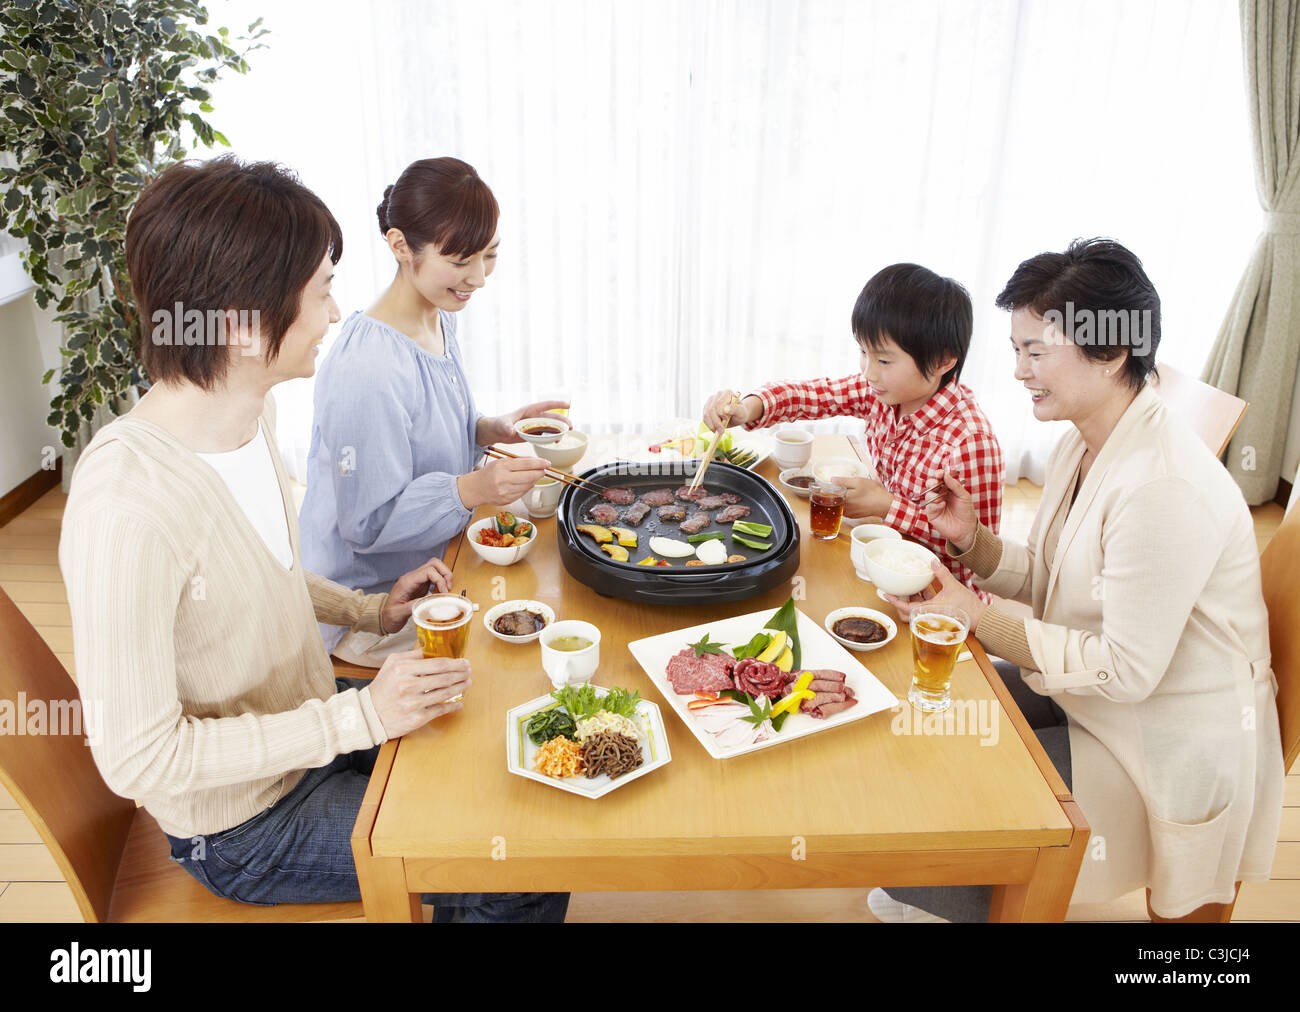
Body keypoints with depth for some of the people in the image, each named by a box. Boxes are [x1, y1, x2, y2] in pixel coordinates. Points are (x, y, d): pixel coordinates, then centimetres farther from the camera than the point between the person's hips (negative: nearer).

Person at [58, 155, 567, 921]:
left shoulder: (244, 413, -5)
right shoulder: (126, 507, -33)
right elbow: (139, 758, -27)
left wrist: (369, 611, -2)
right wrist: (360, 717, -27)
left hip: (309, 723, 8)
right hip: (245, 828, -8)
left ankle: (456, 895, 37)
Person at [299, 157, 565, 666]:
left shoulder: (440, 319, 0)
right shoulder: (366, 369, -29)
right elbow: (366, 523, -24)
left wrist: (493, 429, -3)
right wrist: (471, 489, -34)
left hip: (429, 574, 8)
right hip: (369, 613, -8)